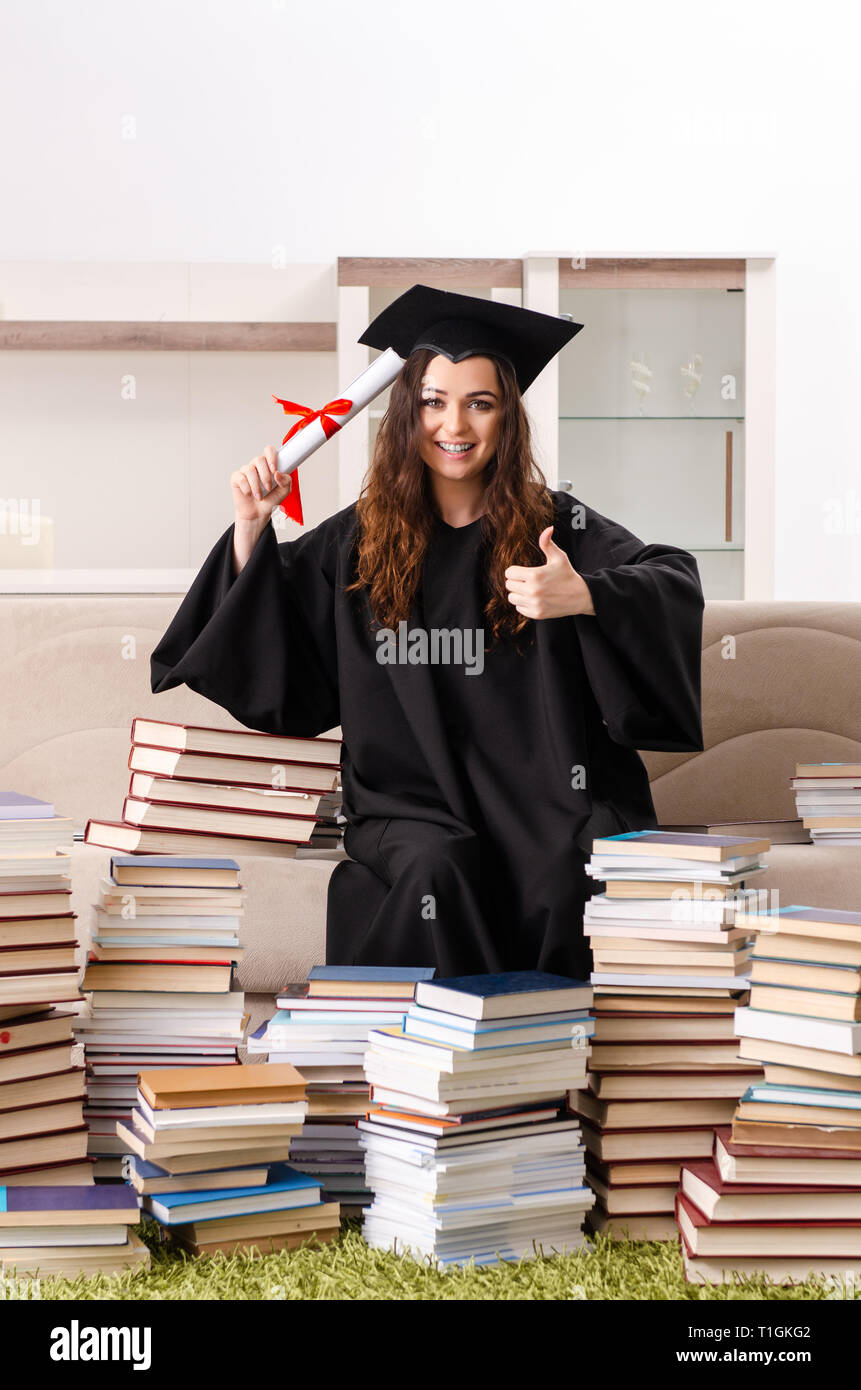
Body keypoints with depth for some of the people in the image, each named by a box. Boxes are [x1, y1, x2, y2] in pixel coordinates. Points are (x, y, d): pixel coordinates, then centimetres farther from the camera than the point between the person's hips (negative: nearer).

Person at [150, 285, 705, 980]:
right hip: (411, 805, 1)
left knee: (564, 890, -30)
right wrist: (252, 526, 5)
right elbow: (270, 660, 18)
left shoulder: (556, 526, 4)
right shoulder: (360, 539, 11)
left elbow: (677, 583, -10)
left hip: (541, 793, -1)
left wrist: (584, 597, -30)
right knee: (440, 869, -31)